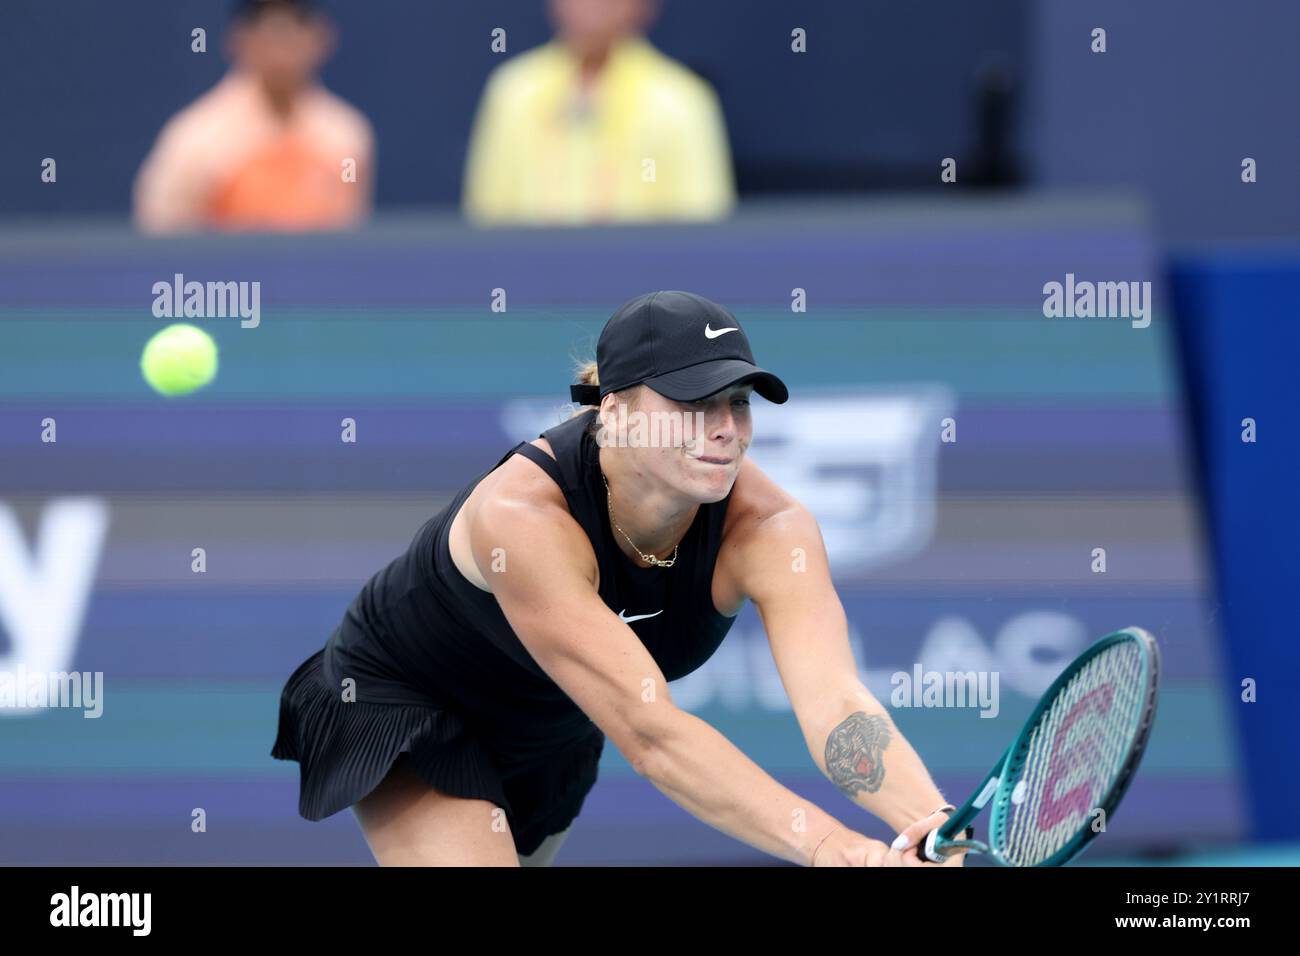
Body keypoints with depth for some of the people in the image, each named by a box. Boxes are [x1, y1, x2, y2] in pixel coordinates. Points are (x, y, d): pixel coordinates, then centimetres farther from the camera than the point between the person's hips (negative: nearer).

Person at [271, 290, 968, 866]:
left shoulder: (766, 527, -27)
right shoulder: (521, 515, -41)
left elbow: (833, 700, -42)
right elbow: (648, 732, -50)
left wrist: (929, 821, -64)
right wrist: (831, 846, -61)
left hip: (550, 735, 6)